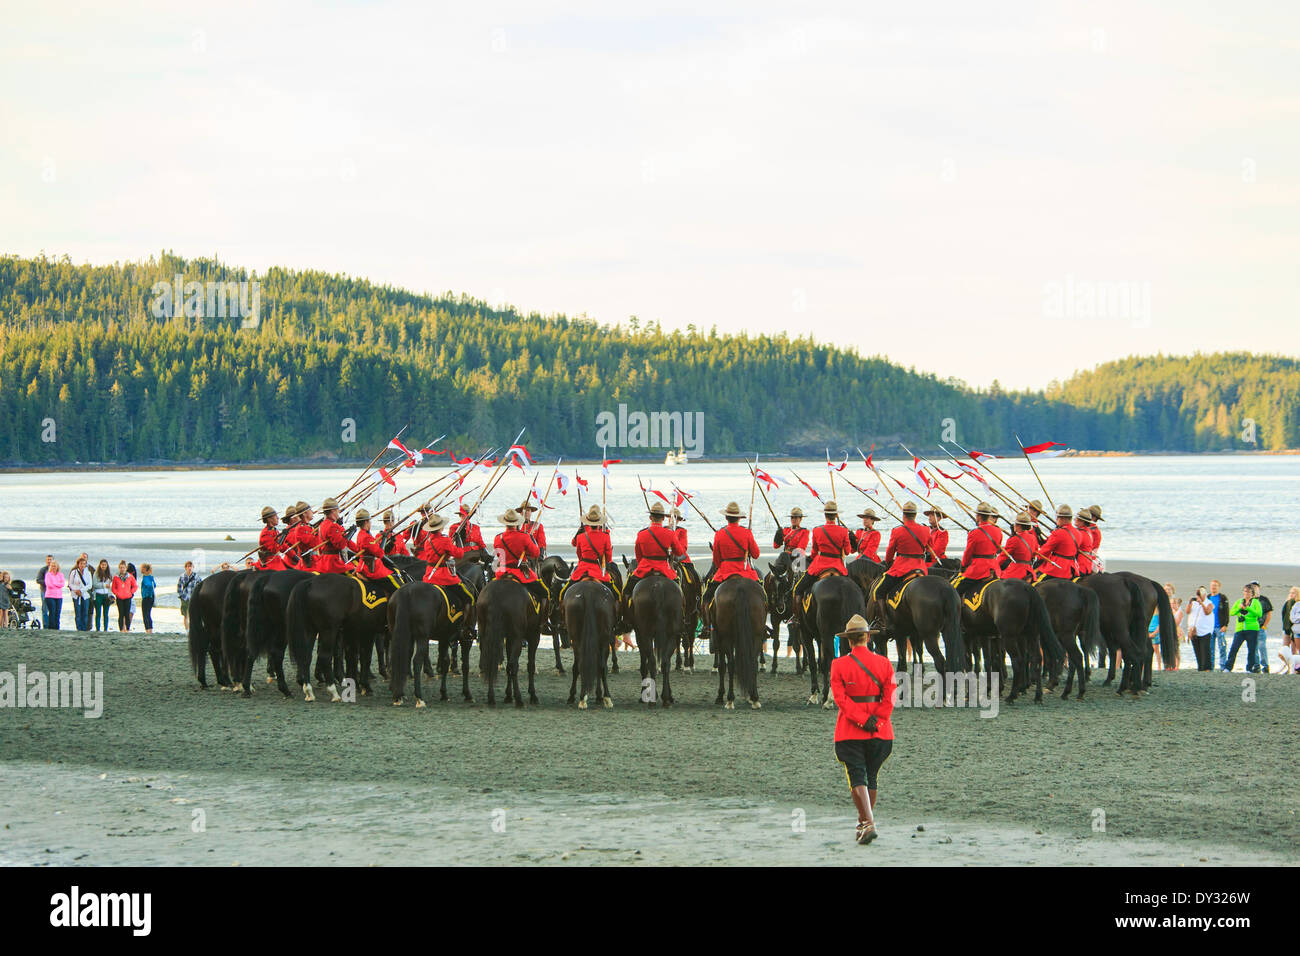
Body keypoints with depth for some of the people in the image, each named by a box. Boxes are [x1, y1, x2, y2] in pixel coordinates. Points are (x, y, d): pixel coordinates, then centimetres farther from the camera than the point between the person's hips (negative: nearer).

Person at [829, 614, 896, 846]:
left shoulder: (839, 665, -3)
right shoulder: (884, 663, 2)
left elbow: (840, 698, -11)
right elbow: (890, 696, -6)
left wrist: (863, 720, -13)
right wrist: (875, 719, -9)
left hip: (850, 731, -3)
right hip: (881, 730, 3)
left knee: (857, 777, -4)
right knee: (872, 777, 16)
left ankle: (868, 823, -20)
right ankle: (865, 822, 25)